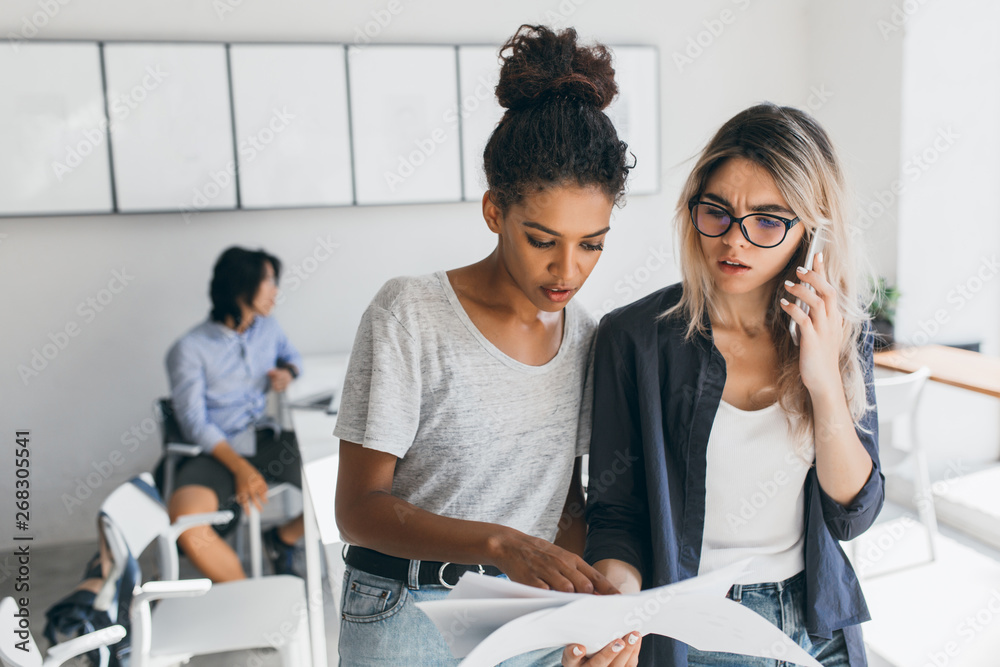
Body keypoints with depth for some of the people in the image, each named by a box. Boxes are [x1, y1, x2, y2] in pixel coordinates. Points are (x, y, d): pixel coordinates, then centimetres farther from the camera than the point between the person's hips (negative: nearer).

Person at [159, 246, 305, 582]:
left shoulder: (267, 327, 9)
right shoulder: (189, 349, -9)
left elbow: (291, 354, 29)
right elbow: (194, 422, -12)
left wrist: (288, 372, 3)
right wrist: (240, 467, -24)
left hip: (266, 440, 5)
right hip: (216, 451, -5)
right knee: (186, 521, -35)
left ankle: (282, 539, 12)